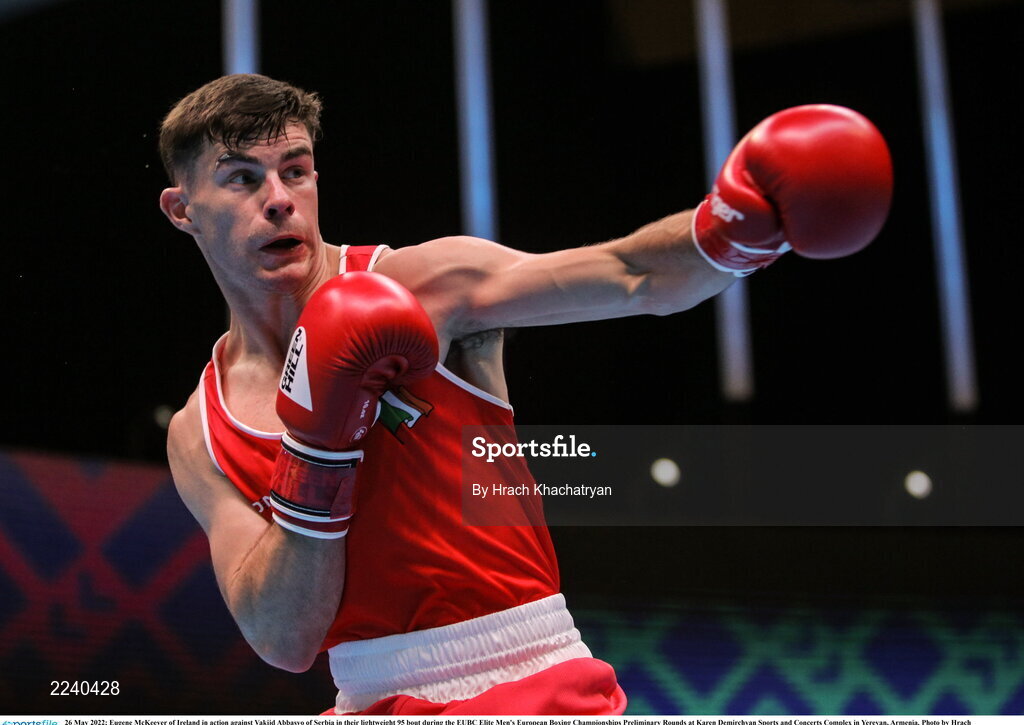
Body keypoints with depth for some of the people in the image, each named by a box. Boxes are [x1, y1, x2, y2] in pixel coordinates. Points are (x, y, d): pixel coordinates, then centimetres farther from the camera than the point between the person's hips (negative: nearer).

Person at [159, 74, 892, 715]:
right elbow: (283, 640, -6)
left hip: (538, 685, -2)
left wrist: (743, 220, -37)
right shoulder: (200, 440, 3)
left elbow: (631, 276, -18)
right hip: (375, 701, 3)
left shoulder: (426, 288, -5)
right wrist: (315, 446, -18)